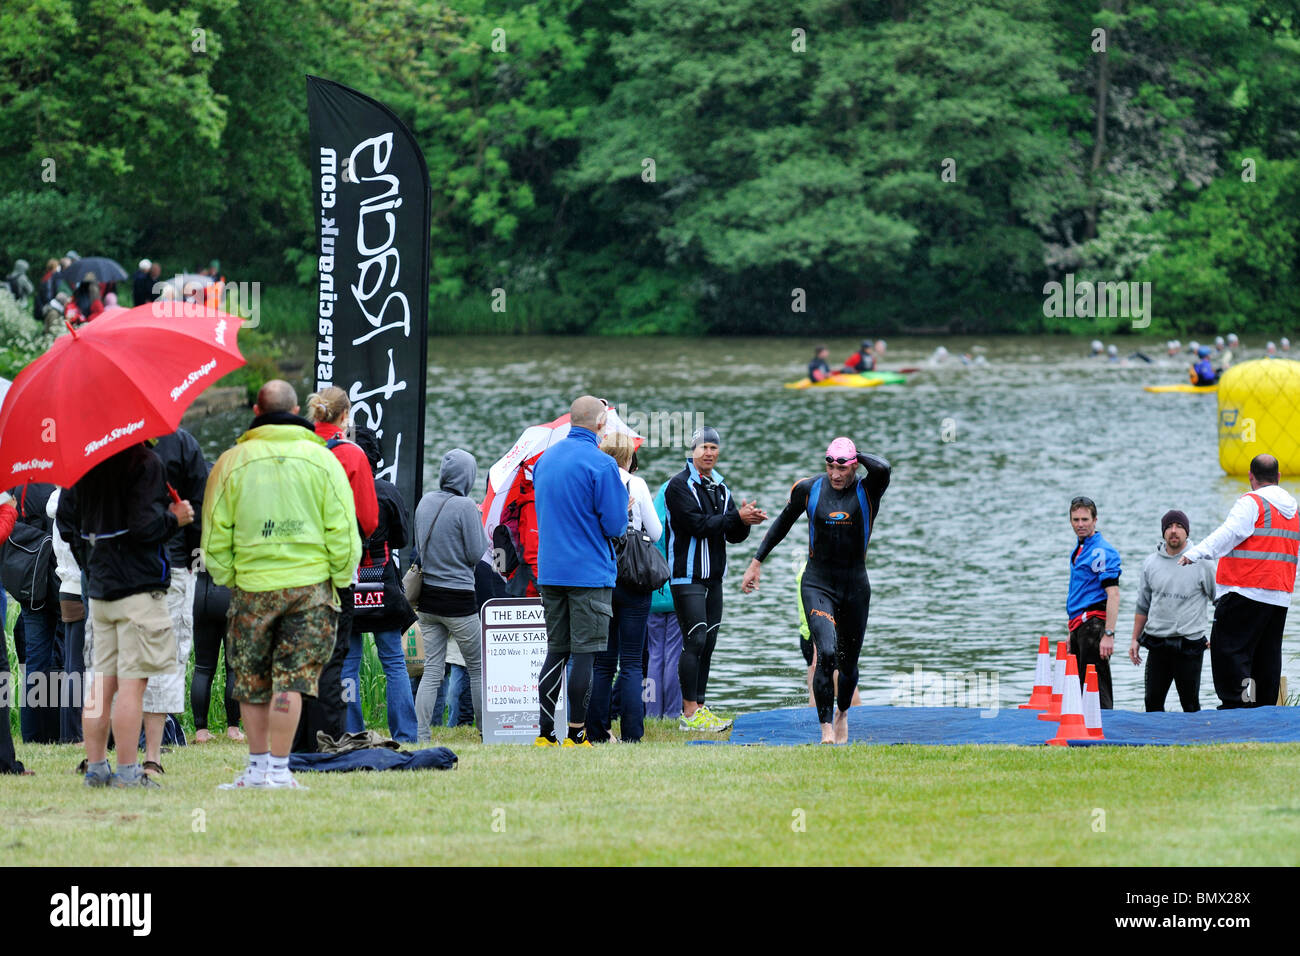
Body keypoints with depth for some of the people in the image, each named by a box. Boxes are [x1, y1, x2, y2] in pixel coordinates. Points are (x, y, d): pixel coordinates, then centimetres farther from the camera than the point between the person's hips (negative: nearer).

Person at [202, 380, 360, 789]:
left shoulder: (231, 463, 3)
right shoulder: (321, 460, 1)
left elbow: (215, 537, 4)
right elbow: (343, 529, -1)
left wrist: (228, 580, 14)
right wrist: (340, 580, 8)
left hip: (252, 585, 1)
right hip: (310, 585, -1)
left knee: (252, 681, 12)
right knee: (291, 679, 0)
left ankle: (258, 766, 14)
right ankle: (278, 770, -3)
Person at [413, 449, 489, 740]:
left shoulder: (426, 502, 5)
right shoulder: (465, 506, -14)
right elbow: (476, 553, -9)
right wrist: (480, 522, 3)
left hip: (427, 595, 6)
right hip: (458, 597, -6)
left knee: (432, 669, 6)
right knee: (478, 667, 9)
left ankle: (420, 732, -3)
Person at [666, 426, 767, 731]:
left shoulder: (720, 488, 16)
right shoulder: (680, 485, -7)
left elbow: (734, 535, 13)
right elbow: (698, 524, -19)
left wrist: (745, 521, -9)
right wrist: (737, 517, -18)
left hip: (713, 577, 8)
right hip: (687, 577, -8)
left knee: (708, 643, 8)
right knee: (695, 641, -12)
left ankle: (698, 709, 12)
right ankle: (690, 714, -10)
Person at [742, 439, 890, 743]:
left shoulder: (868, 490, -6)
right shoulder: (809, 489, -1)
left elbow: (882, 468, -30)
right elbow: (783, 523, 15)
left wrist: (856, 454, -11)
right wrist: (757, 562, 17)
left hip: (855, 587, 1)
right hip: (817, 584, -1)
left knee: (848, 663, 12)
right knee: (826, 654, -21)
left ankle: (843, 713, 42)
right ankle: (826, 729, -19)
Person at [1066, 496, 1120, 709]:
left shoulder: (1101, 552, -12)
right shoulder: (1078, 550, 18)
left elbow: (1113, 594, -19)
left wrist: (1108, 634, -25)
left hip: (1094, 626, -10)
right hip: (1080, 627, 10)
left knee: (1095, 689, -12)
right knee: (1079, 690, 11)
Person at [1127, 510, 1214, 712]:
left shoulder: (1201, 564, -3)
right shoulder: (1150, 564, 8)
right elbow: (1143, 606, 17)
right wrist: (1135, 640, 14)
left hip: (1189, 643, -3)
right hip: (1157, 643, 4)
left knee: (1190, 703, 0)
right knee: (1153, 701, 2)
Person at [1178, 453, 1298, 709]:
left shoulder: (1252, 503, -9)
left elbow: (1228, 534, -21)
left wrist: (1195, 554, -26)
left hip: (1246, 591, -8)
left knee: (1227, 645, -7)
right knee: (1268, 652, 11)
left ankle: (1236, 702, -17)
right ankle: (1265, 709, 11)